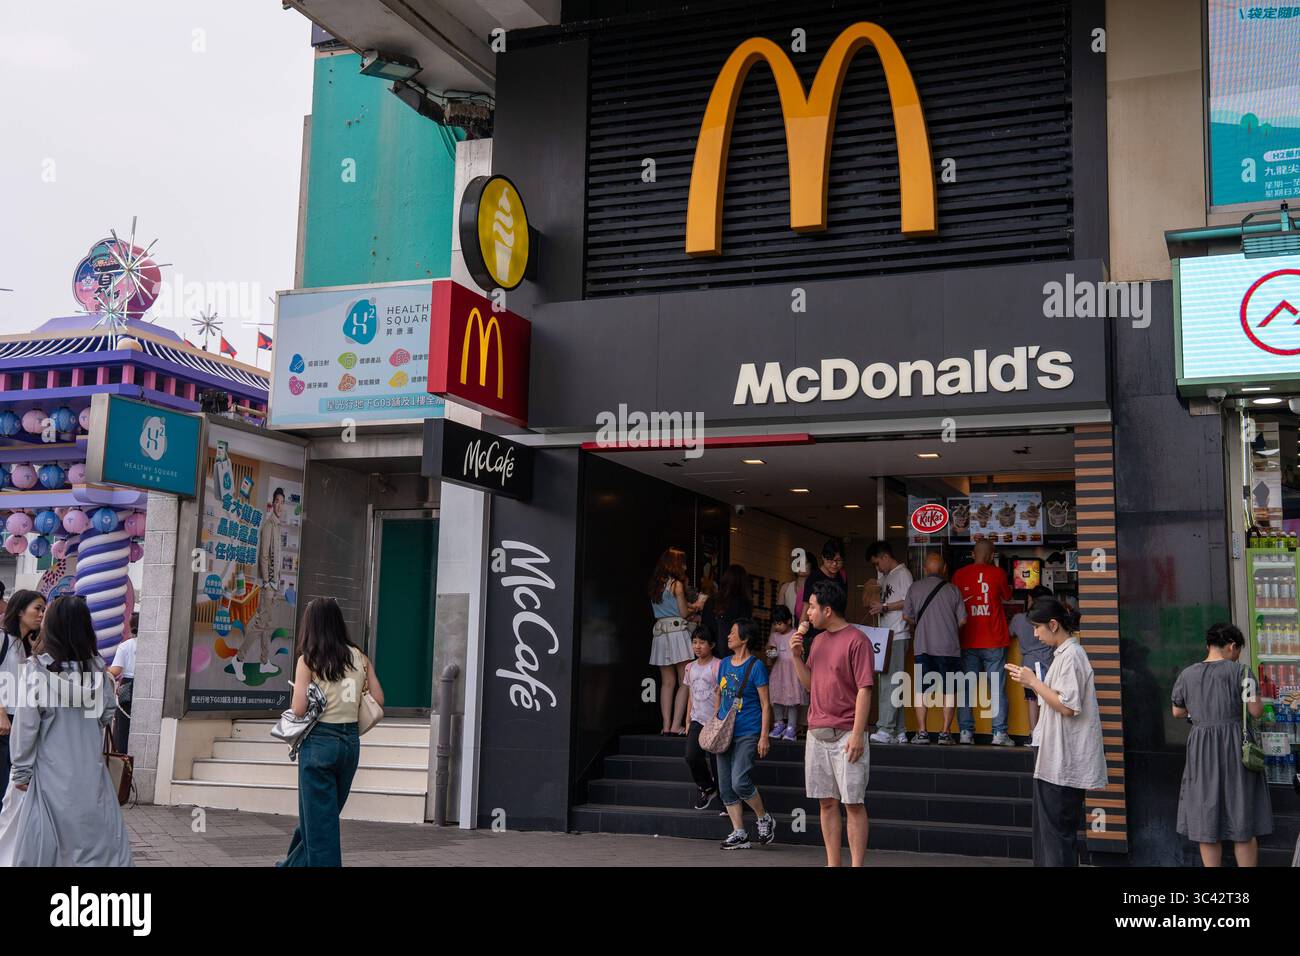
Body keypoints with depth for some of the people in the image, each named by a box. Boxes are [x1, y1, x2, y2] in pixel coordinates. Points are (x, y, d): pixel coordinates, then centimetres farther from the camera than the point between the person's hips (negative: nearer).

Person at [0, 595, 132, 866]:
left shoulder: (37, 668, -11)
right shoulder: (97, 668, -2)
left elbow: (26, 723, -11)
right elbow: (108, 714, 4)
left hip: (49, 773, -3)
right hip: (90, 771, 3)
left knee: (37, 844, 8)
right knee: (101, 834, 9)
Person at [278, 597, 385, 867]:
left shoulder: (308, 660, -8)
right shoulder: (359, 657, 3)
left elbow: (299, 709, -14)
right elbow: (378, 700, 4)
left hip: (319, 742, -5)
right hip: (350, 742, 5)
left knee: (319, 818, 3)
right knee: (323, 813, 21)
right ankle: (295, 863, 37)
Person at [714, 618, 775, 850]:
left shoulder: (756, 666, -8)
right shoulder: (724, 664, 11)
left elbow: (765, 704, -8)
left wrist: (764, 736, -13)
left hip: (747, 733, -7)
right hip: (725, 733, 7)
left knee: (740, 782, -17)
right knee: (726, 787, 5)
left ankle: (765, 819, 6)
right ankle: (739, 834, 14)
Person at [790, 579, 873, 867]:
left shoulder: (856, 640, -9)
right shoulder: (819, 640, 14)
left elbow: (864, 689, -13)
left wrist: (857, 734, -18)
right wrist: (797, 655, 4)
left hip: (846, 735, -7)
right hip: (817, 733, 7)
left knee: (853, 804, -3)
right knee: (827, 803, 10)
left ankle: (857, 865, 1)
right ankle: (832, 864, 17)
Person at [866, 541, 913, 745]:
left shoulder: (903, 574, -5)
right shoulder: (886, 577, 22)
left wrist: (885, 607, -15)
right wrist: (875, 606, 7)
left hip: (898, 636, -9)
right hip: (885, 636, 9)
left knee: (890, 683, -12)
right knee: (890, 684, 8)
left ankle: (886, 730, -16)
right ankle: (899, 732, 11)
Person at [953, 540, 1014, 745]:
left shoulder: (959, 575, 3)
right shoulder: (997, 573, -3)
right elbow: (1007, 596, 14)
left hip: (967, 641, 2)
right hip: (993, 641, -2)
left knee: (966, 688, 6)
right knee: (997, 688, 2)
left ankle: (966, 732, 5)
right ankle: (999, 734, 0)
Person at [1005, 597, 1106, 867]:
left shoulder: (1071, 655, -16)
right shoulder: (1064, 653, 15)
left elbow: (1067, 706, -21)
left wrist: (1034, 681, -15)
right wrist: (1031, 682, 10)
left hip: (1064, 763, -10)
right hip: (1057, 760, 10)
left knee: (1058, 831, -4)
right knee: (1049, 828, 14)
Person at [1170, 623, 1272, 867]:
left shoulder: (1187, 675, 5)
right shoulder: (1239, 670, -6)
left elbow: (1177, 712, 17)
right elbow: (1255, 710, -9)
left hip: (1201, 748, 3)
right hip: (1235, 746, -3)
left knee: (1207, 819, 10)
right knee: (1243, 819, 6)